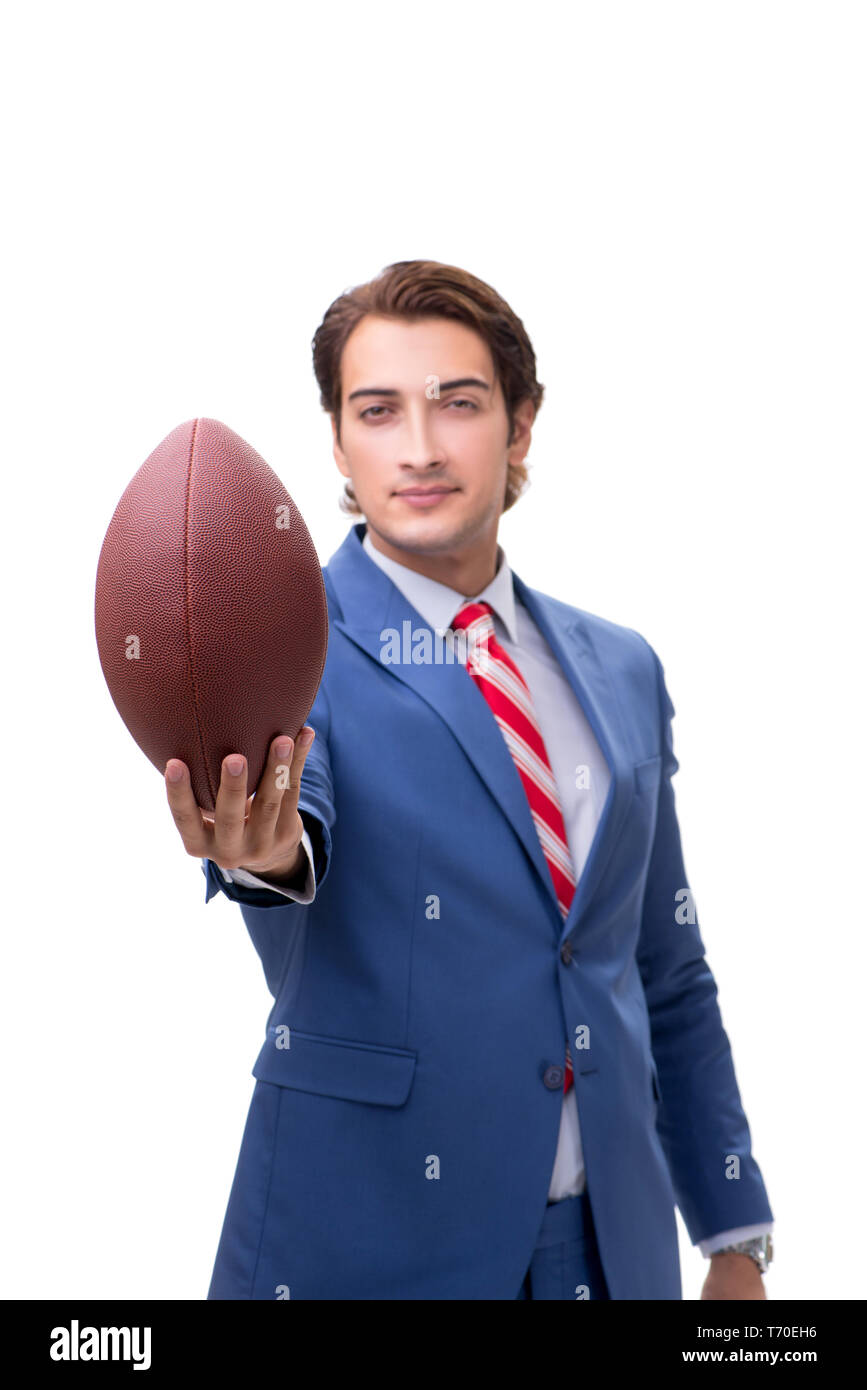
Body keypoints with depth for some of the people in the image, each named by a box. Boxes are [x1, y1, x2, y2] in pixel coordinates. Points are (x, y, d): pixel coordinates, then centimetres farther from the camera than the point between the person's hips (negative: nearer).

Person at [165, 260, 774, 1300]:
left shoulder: (622, 671, 6)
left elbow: (671, 977, 10)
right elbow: (295, 814, -28)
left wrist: (736, 1238, 9)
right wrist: (262, 851, -51)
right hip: (368, 1245, -4)